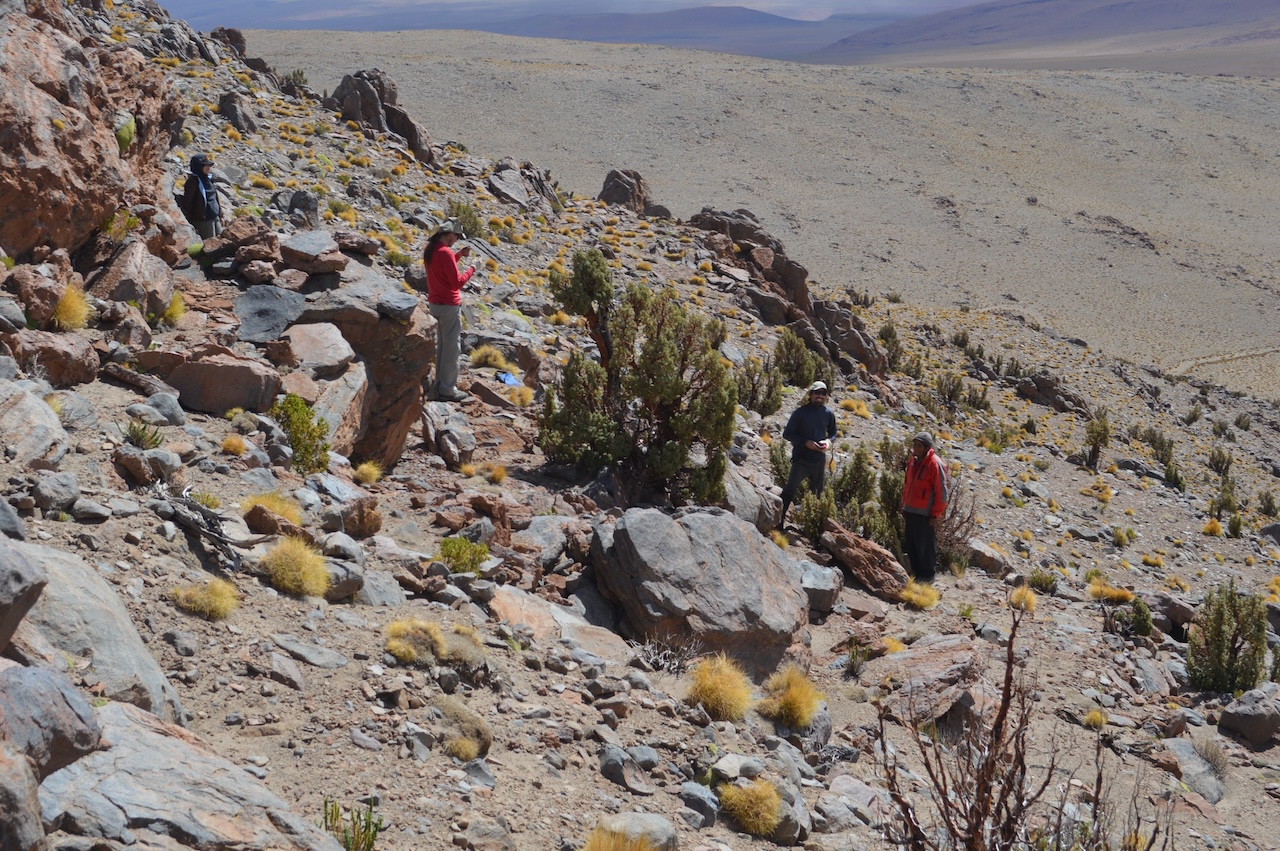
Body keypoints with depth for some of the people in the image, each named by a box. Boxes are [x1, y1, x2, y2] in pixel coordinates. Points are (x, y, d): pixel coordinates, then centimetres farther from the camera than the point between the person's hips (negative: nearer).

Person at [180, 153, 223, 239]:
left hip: (215, 218, 9)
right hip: (203, 221, -9)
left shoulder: (208, 180, 11)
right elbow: (187, 203, -16)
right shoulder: (193, 181, -14)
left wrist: (220, 215, 19)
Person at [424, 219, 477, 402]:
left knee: (442, 344, 18)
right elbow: (457, 282, -22)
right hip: (449, 305, -9)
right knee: (452, 347, -2)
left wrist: (459, 254, 14)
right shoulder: (445, 253, -21)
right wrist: (471, 269, -8)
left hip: (435, 303, 9)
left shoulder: (430, 250, 6)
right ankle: (447, 389, 0)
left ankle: (440, 384, 24)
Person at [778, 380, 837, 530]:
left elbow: (833, 433, 17)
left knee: (817, 493, 14)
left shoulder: (828, 413, 2)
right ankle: (779, 521, -3)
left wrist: (828, 441, -7)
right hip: (801, 459, -4)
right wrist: (805, 442, -19)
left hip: (819, 460, 4)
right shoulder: (800, 412, -10)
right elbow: (787, 434, -7)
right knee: (790, 490, -7)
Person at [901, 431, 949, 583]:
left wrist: (935, 515, -14)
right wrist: (904, 505, 17)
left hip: (925, 514, -8)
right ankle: (916, 572, 26)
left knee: (926, 546, 2)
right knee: (911, 544, 14)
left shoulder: (935, 464, -15)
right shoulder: (913, 461, 8)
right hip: (910, 511, 8)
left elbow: (941, 492, -14)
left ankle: (928, 575, 13)